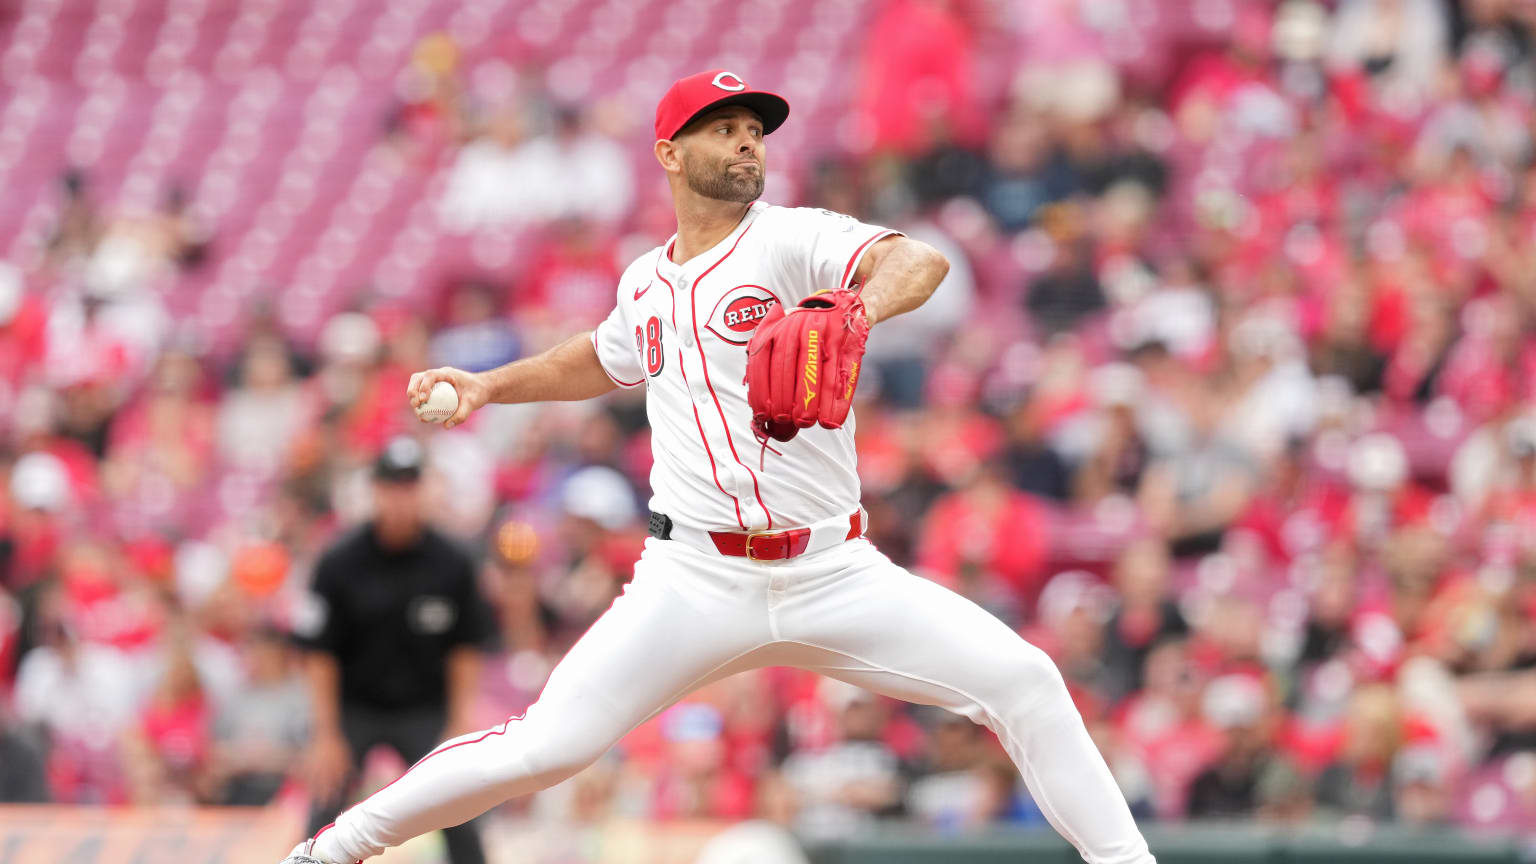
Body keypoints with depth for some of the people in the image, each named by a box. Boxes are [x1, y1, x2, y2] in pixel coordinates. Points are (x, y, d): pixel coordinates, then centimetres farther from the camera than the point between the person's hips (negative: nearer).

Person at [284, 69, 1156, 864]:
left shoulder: (791, 240, -4)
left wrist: (862, 308, -46)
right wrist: (489, 385, 23)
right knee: (547, 745, -11)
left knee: (1021, 678, -16)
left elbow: (920, 261, -25)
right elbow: (606, 357, 35)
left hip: (836, 576, -1)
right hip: (698, 583, 1)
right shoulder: (646, 282, 10)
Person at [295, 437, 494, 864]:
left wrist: (460, 724, -3)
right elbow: (320, 654, -8)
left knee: (459, 819, -9)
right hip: (352, 709, -1)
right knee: (325, 817, -10)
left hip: (425, 712, 1)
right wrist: (326, 734, -11)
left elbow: (465, 648, 1)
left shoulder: (452, 564, -7)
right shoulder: (340, 563, -11)